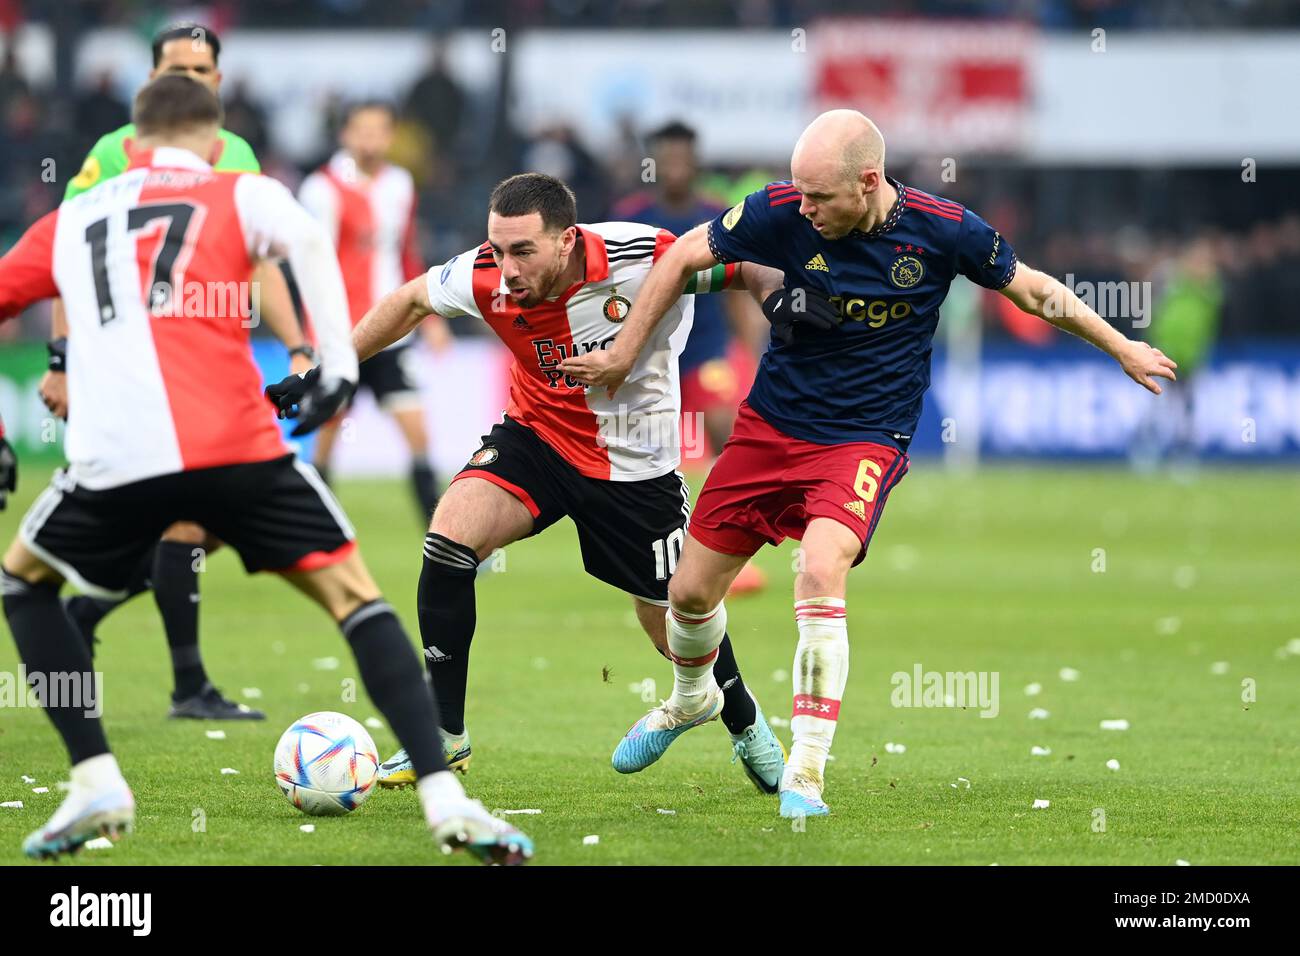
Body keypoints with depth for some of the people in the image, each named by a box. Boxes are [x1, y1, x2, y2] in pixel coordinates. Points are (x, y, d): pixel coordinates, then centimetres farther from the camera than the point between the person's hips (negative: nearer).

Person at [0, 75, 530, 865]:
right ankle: (446, 799, -4)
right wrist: (340, 365, -9)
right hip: (237, 449, -1)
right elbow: (309, 242, -5)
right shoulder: (240, 194, 16)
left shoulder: (71, 222, 25)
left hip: (115, 458, 1)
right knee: (356, 596, 11)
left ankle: (97, 784, 15)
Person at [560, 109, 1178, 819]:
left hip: (865, 439, -3)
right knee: (692, 589, 7)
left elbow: (1031, 288, 2)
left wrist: (1123, 349, 13)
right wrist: (623, 354, 3)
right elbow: (684, 255, 0)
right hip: (770, 426, 3)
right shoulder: (783, 213, -15)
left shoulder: (941, 230, -15)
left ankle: (806, 773, -22)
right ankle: (691, 697, 43)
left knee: (820, 574, -28)